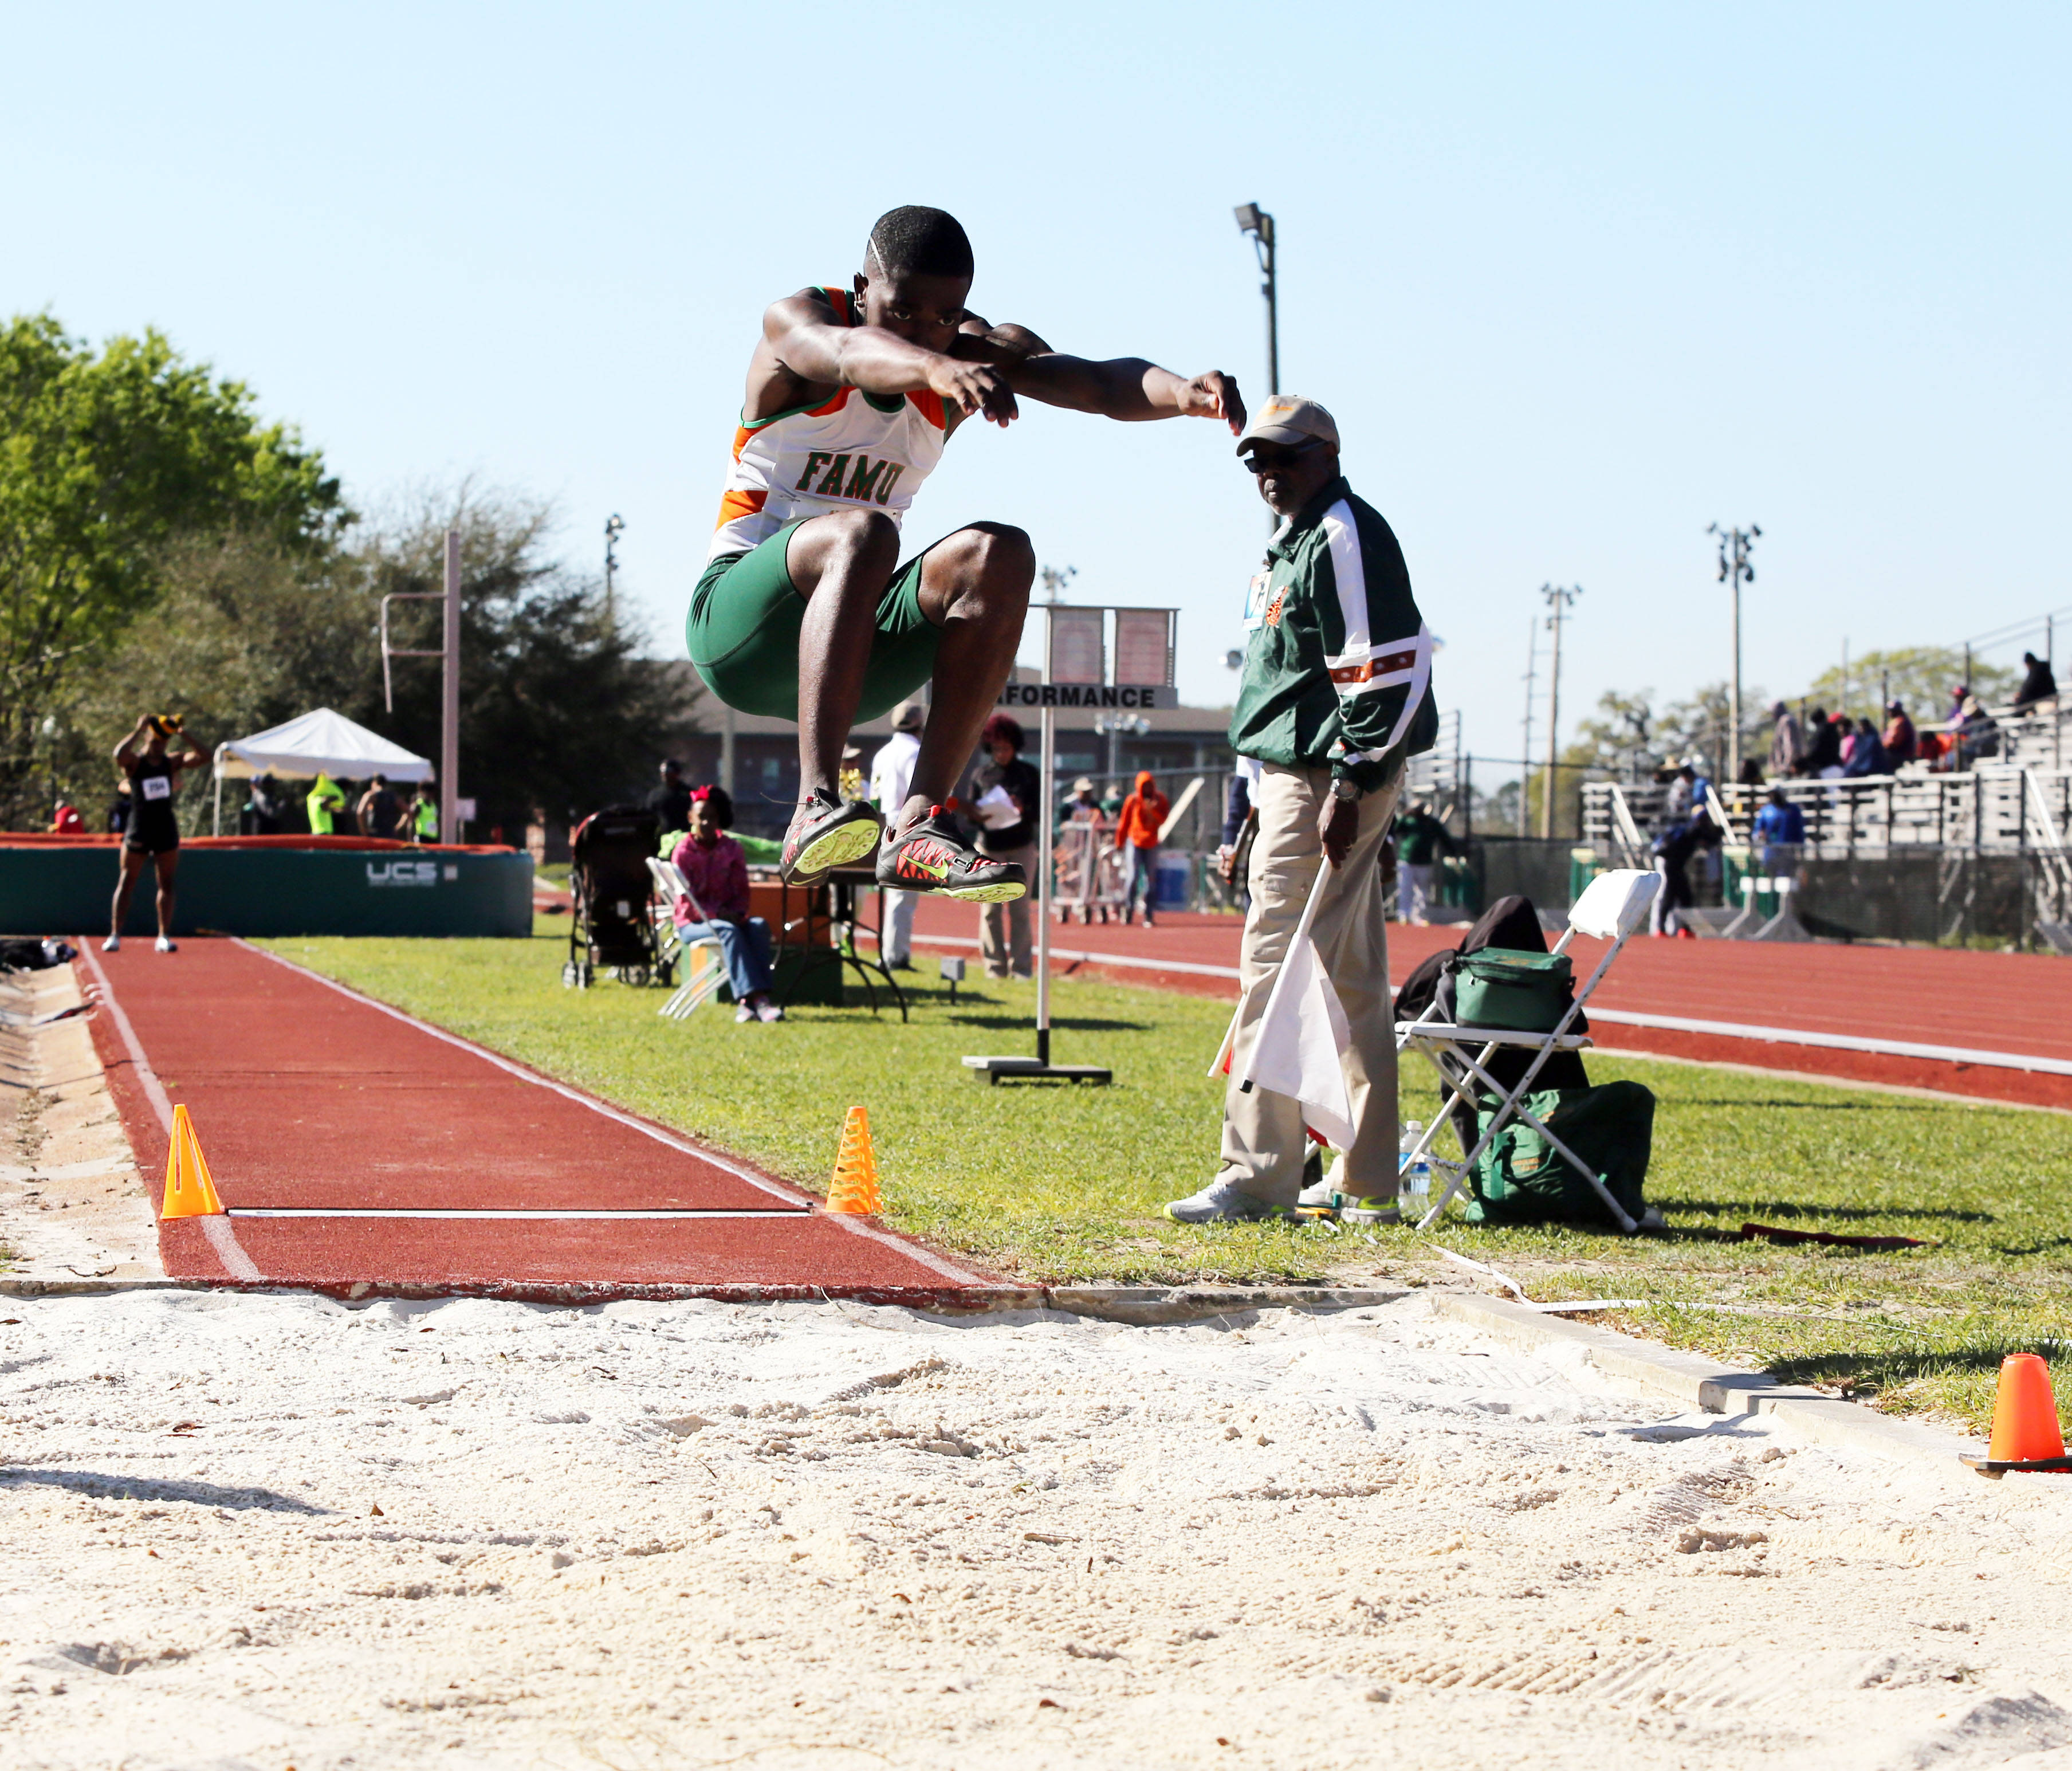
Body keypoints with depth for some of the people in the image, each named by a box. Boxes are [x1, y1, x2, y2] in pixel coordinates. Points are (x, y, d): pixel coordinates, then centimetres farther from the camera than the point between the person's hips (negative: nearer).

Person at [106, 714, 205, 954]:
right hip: (138, 829, -3)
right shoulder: (134, 762, -4)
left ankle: (164, 936, 7)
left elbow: (201, 758, -6)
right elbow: (119, 755, -27)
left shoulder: (173, 761, 6)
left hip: (166, 829, 3)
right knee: (126, 882, -2)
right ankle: (115, 936, -2)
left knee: (166, 884, 2)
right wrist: (138, 730, -23)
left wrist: (183, 735, -13)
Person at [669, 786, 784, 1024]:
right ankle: (754, 997, -47)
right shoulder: (684, 852, -3)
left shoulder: (731, 849, 9)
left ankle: (747, 1002, -41)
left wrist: (737, 913, -15)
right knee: (729, 931, -35)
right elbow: (686, 901, -9)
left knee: (759, 926, -28)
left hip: (728, 917, 4)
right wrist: (718, 915, -23)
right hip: (692, 924, -4)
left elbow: (742, 891, 7)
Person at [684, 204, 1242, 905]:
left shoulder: (979, 351, 3)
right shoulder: (796, 322, -10)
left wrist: (1185, 393, -39)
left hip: (858, 650, 5)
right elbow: (851, 354, -36)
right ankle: (815, 809, -48)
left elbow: (1103, 382, -15)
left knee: (998, 556, -22)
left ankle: (918, 826, -29)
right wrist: (938, 369, -60)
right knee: (862, 532, -35)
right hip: (739, 614, -5)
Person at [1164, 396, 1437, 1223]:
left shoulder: (1347, 537, -12)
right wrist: (1262, 801, 24)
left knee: (1275, 962, -12)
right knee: (1351, 977, 12)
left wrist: (1351, 787, -22)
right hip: (1295, 774, 11)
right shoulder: (1291, 541, 20)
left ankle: (1256, 1177, -14)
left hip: (1330, 779, -11)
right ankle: (1366, 1175, 17)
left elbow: (1387, 666, -19)